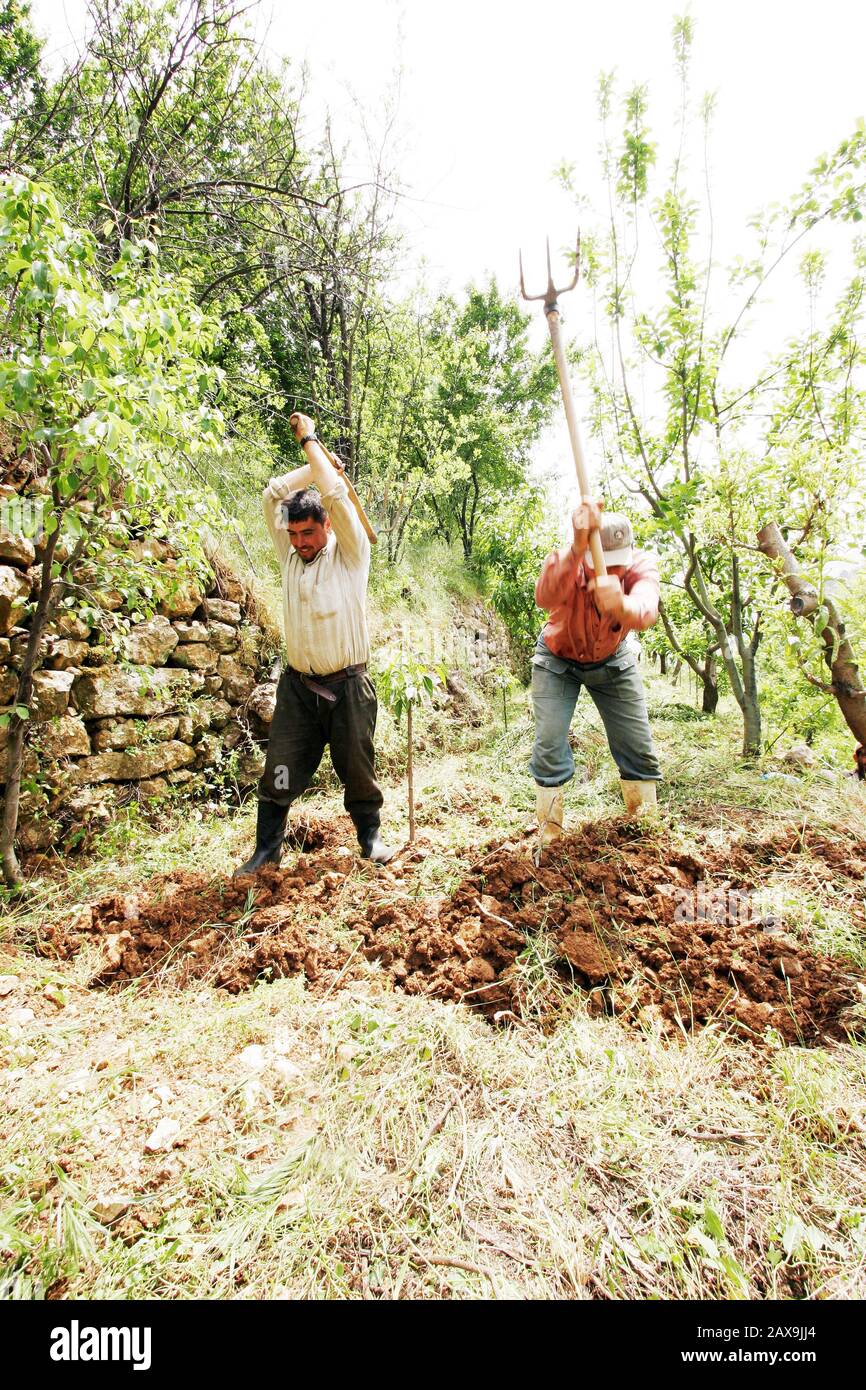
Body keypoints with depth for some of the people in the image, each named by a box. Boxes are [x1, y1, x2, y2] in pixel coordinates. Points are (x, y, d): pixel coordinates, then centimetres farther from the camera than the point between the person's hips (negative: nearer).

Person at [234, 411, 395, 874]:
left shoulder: (350, 554, -2)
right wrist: (314, 462, 7)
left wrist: (310, 441, 1)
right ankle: (267, 846, 16)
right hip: (298, 685, 3)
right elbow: (273, 494, 6)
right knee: (281, 768, 3)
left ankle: (370, 835, 26)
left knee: (356, 766, 7)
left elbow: (335, 495, -11)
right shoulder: (290, 557, 9)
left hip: (347, 685, -3)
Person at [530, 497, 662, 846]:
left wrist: (621, 606, -73)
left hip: (614, 660, 2)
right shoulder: (565, 561, -32)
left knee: (639, 747, 1)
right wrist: (577, 548, -73)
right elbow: (545, 597, -57)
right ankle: (549, 836, 7)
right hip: (558, 661, -2)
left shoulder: (642, 565, -27)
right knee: (549, 746, -10)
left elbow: (646, 610, -50)